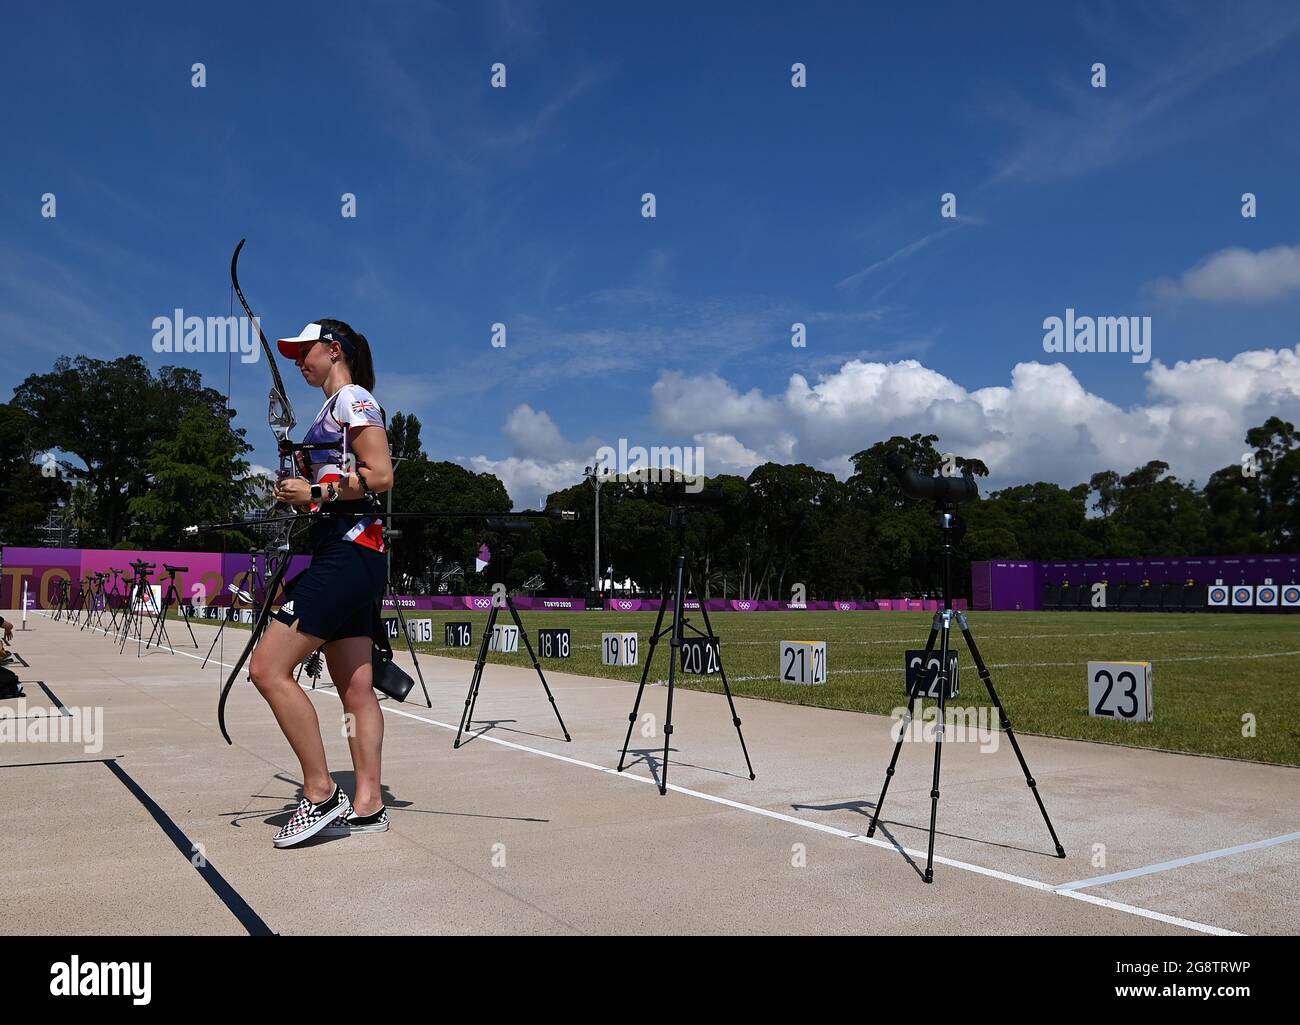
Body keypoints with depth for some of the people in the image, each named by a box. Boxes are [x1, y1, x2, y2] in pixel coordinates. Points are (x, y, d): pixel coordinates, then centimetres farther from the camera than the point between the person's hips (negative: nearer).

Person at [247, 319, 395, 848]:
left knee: (268, 668, -13)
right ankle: (367, 804, 8)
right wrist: (300, 488, 11)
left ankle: (320, 793, -8)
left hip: (348, 553, -10)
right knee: (356, 689, 6)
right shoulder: (333, 410, 24)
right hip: (341, 553, 10)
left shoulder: (352, 398, -4)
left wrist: (316, 493, -14)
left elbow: (380, 476, -15)